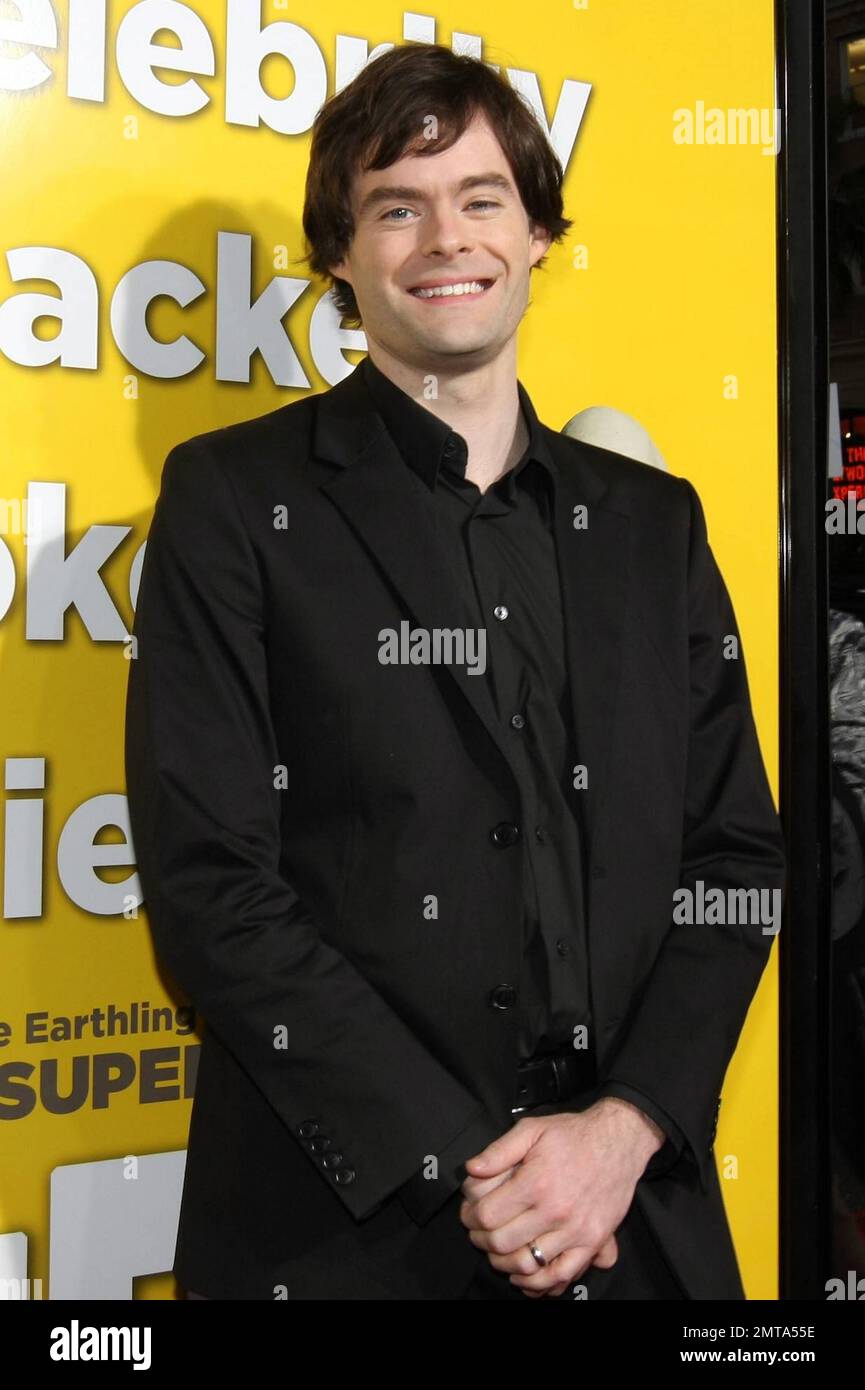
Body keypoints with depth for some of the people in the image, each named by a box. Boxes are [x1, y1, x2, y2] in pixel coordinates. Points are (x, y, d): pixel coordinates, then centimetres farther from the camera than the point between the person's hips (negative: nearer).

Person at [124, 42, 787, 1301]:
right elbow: (210, 880, -9)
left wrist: (627, 1128, -9)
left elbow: (738, 854, 6)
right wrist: (459, 1165, -13)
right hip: (344, 1224, -3)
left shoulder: (652, 521, 9)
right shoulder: (236, 500, -3)